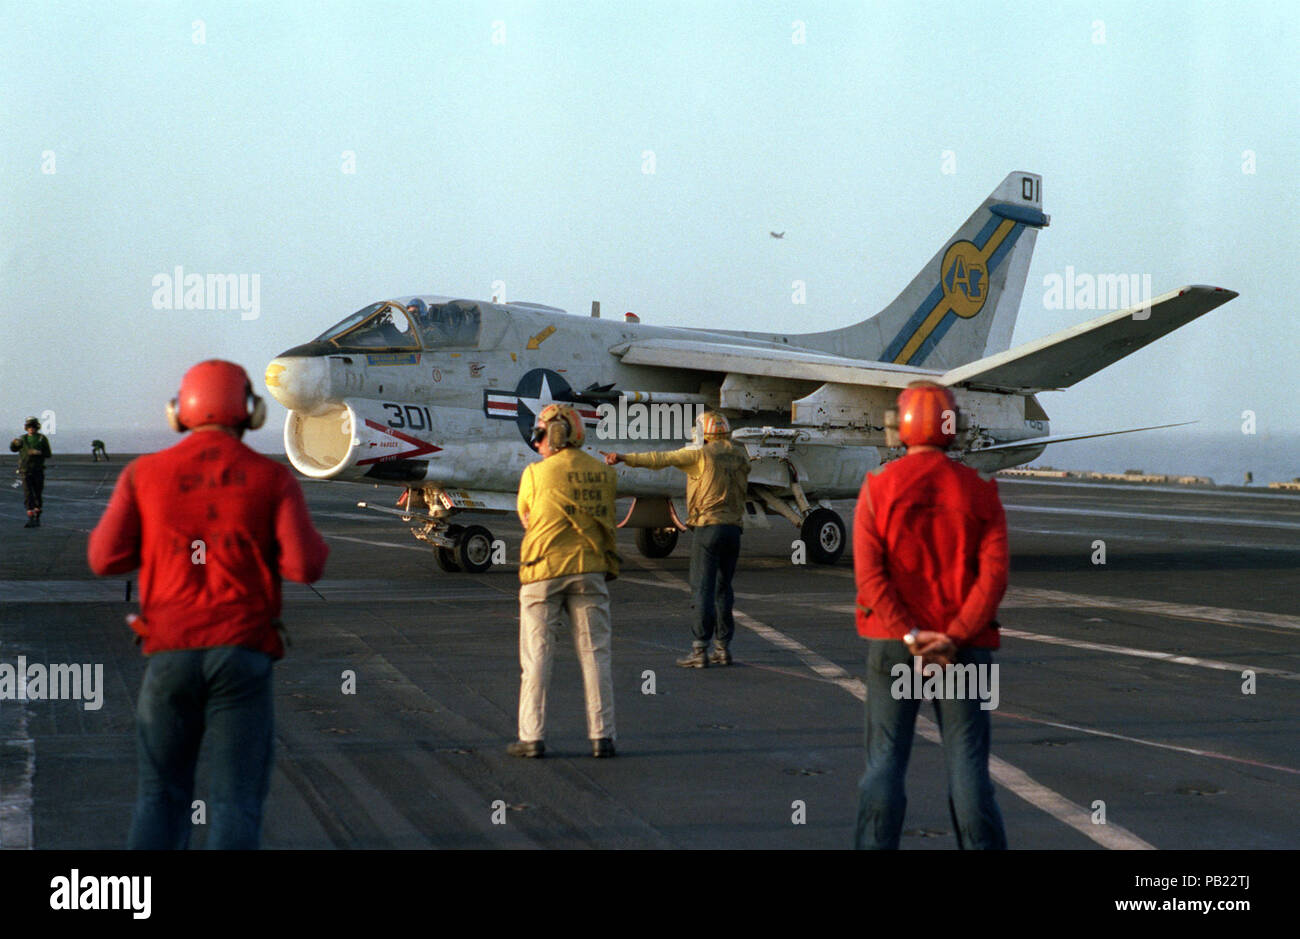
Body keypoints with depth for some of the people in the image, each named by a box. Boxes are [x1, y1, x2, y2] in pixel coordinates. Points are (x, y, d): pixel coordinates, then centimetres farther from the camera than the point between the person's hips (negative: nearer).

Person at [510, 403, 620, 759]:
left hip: (544, 571, -3)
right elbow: (604, 520, 11)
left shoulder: (536, 473, -6)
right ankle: (602, 736, 5)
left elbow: (526, 517, 8)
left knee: (536, 656, 4)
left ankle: (532, 737, 4)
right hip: (591, 569, 3)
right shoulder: (604, 473, 5)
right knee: (594, 654, 6)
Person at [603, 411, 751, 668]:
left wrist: (625, 458, -13)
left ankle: (699, 651, -8)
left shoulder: (700, 454, -5)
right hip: (733, 528, 6)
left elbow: (661, 458, -11)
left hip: (708, 528, -6)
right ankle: (723, 648, 15)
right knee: (723, 589, 13)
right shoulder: (740, 456, 11)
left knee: (704, 589, -6)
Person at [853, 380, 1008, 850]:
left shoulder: (877, 488, -2)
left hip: (892, 643, 0)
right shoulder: (980, 492, 0)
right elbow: (994, 574, -9)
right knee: (968, 766, 4)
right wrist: (952, 640, -12)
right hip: (964, 648, 1)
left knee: (885, 762, 4)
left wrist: (910, 638, -11)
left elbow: (870, 573, -10)